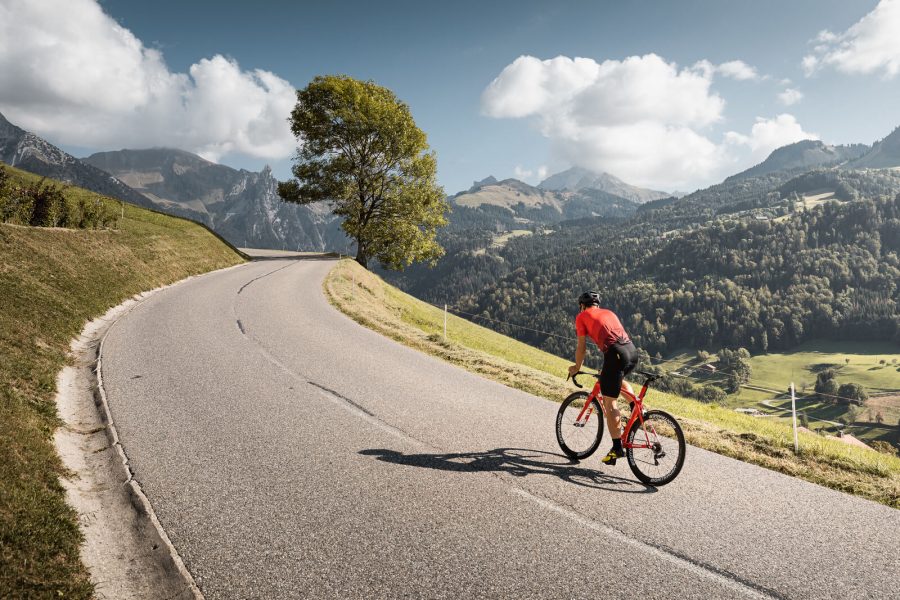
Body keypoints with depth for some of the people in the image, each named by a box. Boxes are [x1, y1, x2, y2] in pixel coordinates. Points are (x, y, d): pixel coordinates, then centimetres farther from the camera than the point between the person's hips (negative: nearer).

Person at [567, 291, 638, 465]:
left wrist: (577, 367, 29)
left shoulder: (582, 316, 14)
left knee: (609, 402, 1)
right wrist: (606, 369, 42)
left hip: (616, 354, -7)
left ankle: (617, 448, 0)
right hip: (633, 351, 7)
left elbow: (581, 347, 13)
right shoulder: (609, 313, 31)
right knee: (617, 378, 38)